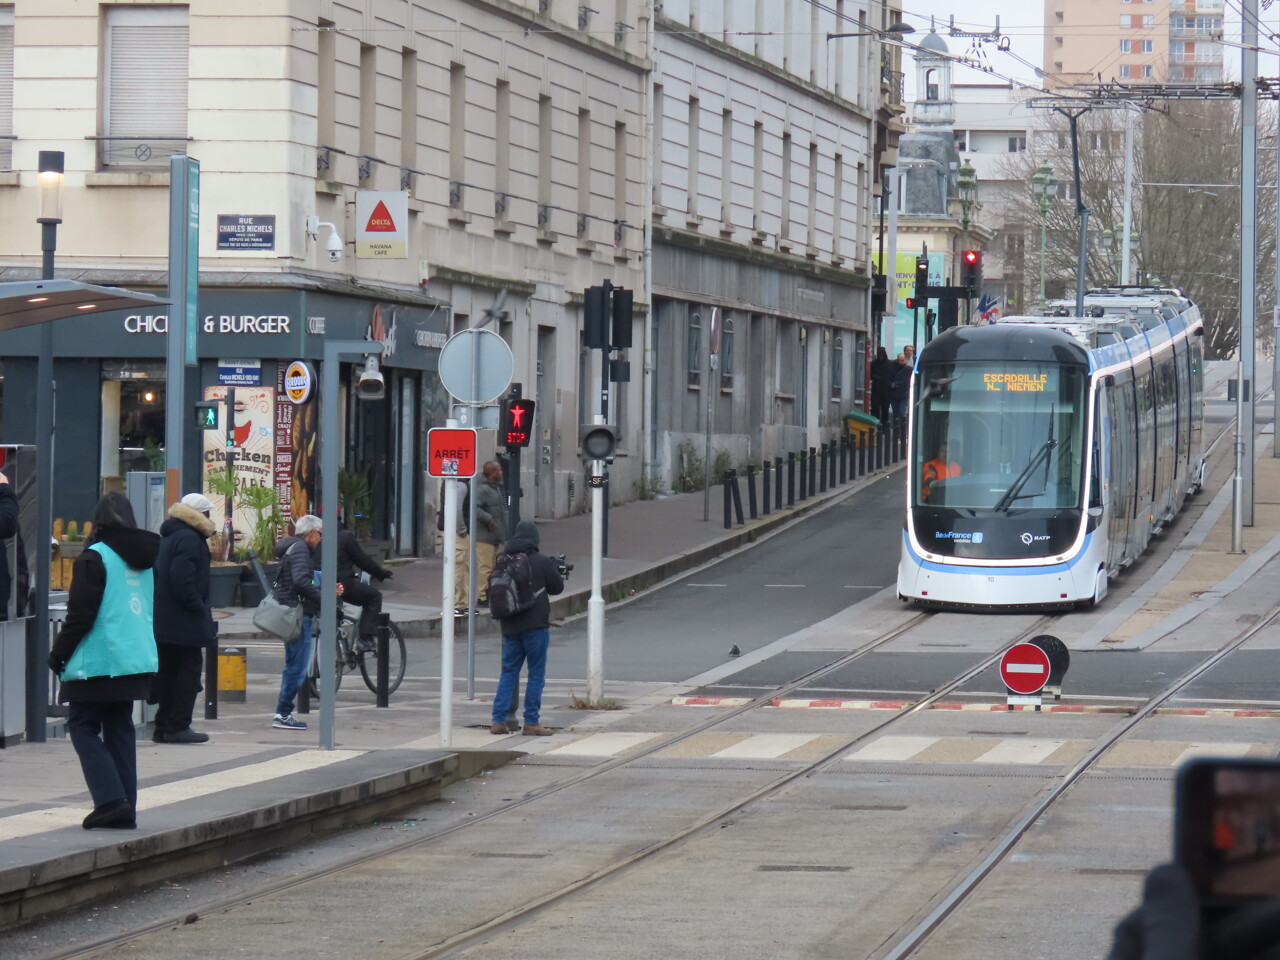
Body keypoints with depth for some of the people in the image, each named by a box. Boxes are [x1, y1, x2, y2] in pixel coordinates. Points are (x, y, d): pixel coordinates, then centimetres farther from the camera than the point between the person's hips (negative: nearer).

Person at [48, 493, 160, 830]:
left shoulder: (95, 558, -12)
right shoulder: (145, 559, 10)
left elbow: (80, 614, -15)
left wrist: (58, 654, -4)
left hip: (97, 662, -7)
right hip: (136, 659, 7)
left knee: (83, 727, 1)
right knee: (120, 729, 12)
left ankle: (111, 799, -13)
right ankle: (125, 810, 9)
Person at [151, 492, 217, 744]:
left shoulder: (169, 536, 17)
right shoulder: (189, 539, -15)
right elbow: (183, 582, -24)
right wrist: (200, 610, -17)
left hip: (162, 619, 10)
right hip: (184, 622, -10)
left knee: (169, 671, 14)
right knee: (188, 669, -4)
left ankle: (163, 726, 17)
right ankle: (177, 726, -5)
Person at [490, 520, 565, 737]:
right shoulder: (542, 562, -9)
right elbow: (556, 587, 1)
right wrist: (557, 571, 20)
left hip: (509, 627, 5)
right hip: (535, 625, -5)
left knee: (508, 672, 12)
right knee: (536, 674, 3)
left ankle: (498, 720, 6)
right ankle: (531, 723, 1)